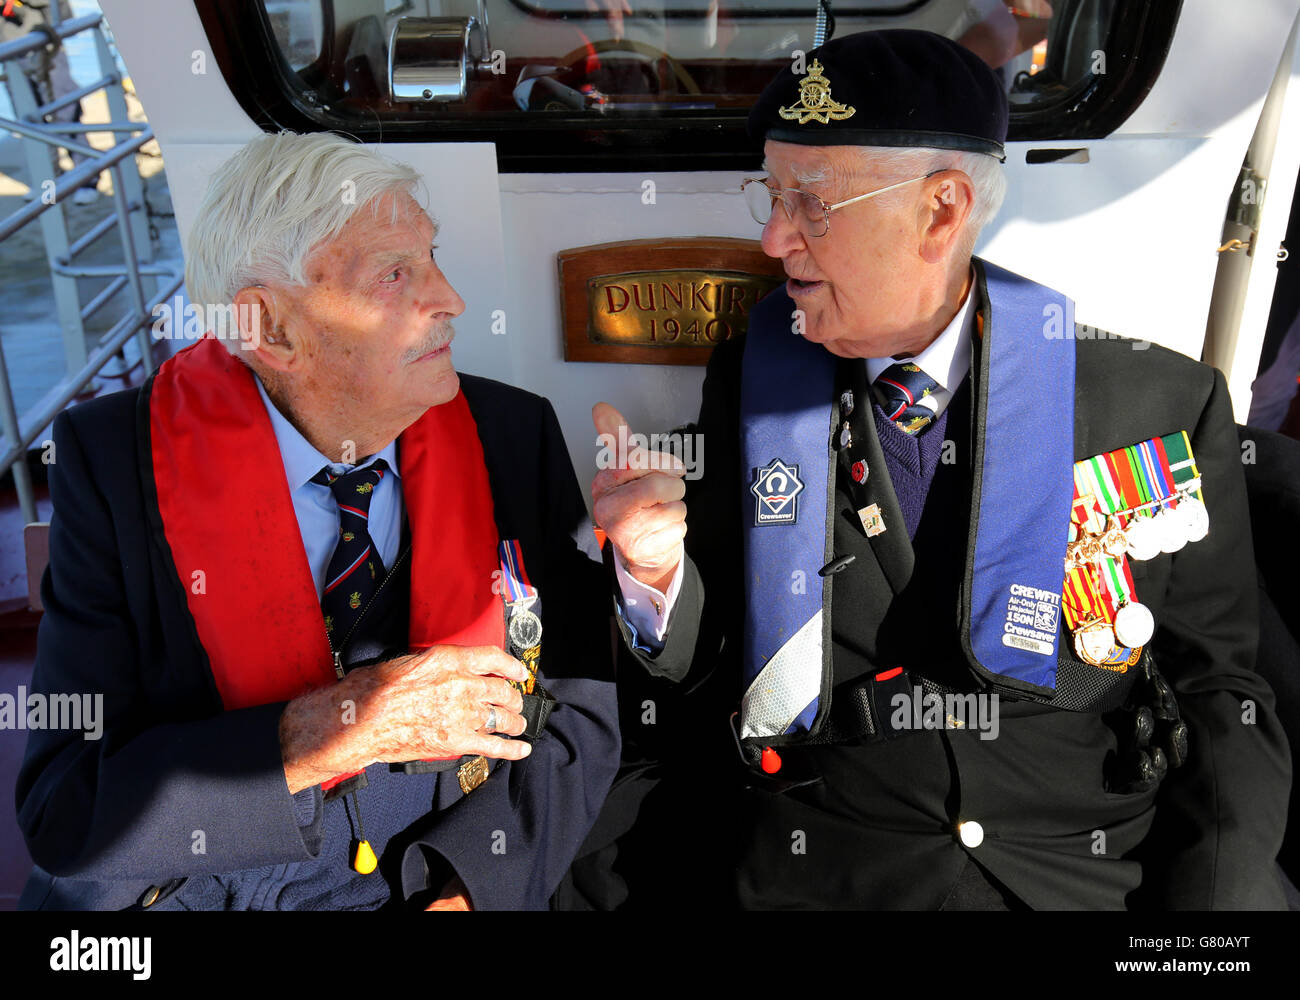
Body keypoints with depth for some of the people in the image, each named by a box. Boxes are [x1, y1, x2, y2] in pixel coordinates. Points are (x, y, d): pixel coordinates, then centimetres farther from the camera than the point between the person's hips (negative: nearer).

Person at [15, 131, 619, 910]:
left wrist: (462, 888, -15)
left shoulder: (515, 437, -4)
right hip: (209, 892, 0)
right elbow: (63, 810, -11)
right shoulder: (115, 460, -9)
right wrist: (324, 733, -22)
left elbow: (582, 713, -1)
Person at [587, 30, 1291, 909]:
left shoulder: (1161, 407, -2)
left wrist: (1214, 891, -9)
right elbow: (702, 664, 7)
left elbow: (1218, 684, 6)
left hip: (1104, 869, 1)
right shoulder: (748, 387, 2)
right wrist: (660, 571, -15)